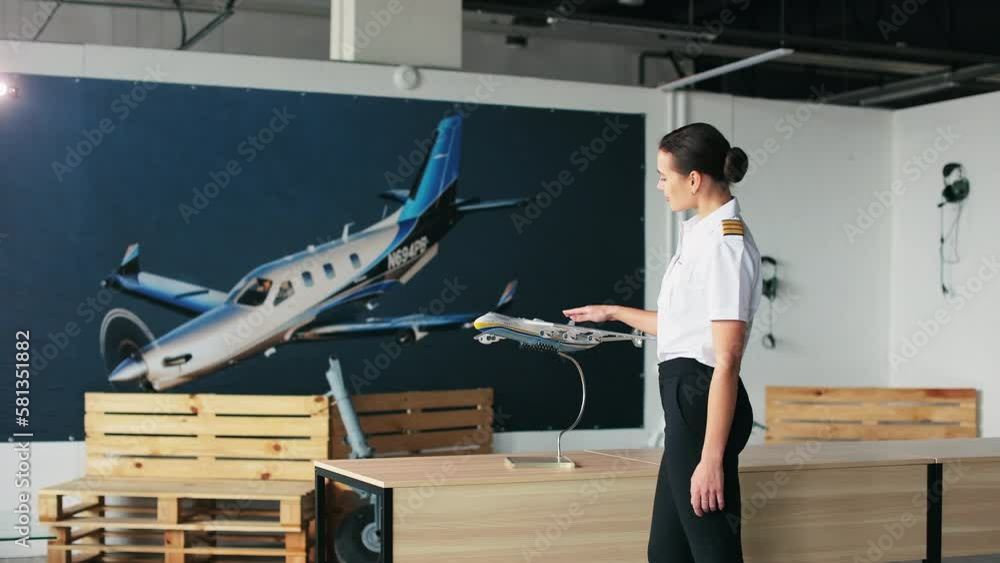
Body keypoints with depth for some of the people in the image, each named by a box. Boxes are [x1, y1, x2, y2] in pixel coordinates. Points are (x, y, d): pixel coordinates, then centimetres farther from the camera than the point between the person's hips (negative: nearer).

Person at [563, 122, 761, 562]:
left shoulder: (724, 243, -16)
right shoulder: (699, 232, 13)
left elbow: (726, 359, -21)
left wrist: (712, 458, -23)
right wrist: (614, 313, 31)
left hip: (700, 401, -10)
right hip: (685, 397, 10)